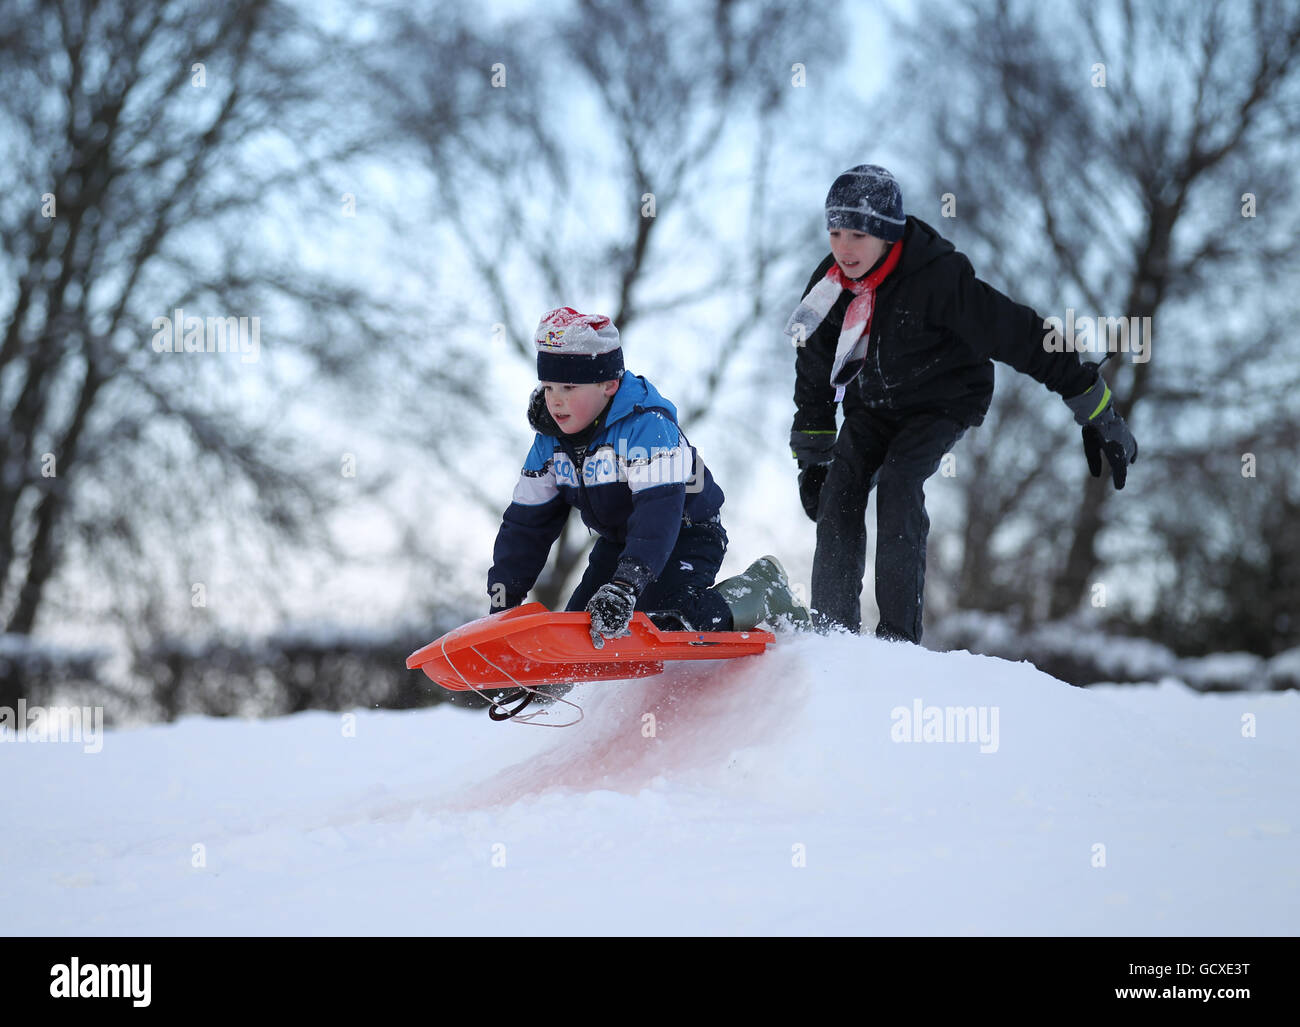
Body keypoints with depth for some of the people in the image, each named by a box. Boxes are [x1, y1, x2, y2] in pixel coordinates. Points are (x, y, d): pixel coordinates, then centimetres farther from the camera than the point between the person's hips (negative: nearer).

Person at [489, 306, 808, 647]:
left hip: (687, 534, -8)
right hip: (617, 541, 8)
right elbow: (526, 522, 1)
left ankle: (763, 590, -6)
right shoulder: (551, 441, -6)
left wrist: (624, 584, -55)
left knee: (668, 617, -33)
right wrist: (503, 599, -8)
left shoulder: (646, 426, -29)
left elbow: (659, 509, -42)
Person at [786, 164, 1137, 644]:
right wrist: (811, 459, 8)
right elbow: (814, 376, 5)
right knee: (840, 491, -17)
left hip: (942, 402, -5)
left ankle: (899, 634, -27)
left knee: (898, 479, -28)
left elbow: (1020, 335, -28)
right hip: (872, 403, 5)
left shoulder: (938, 278, -31)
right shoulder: (828, 286, -13)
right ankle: (832, 631, -11)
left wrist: (1098, 416, -27)